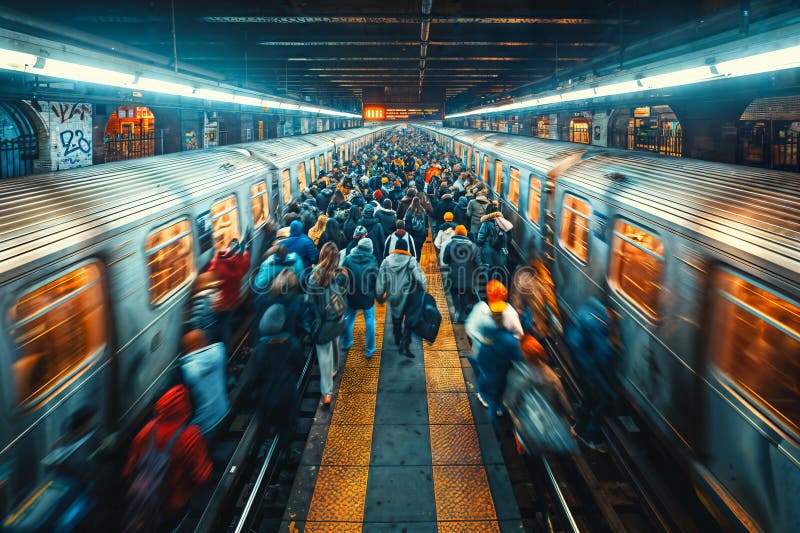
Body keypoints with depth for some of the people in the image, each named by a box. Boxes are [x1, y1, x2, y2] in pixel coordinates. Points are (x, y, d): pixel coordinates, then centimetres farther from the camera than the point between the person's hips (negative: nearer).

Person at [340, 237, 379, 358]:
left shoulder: (348, 258, -9)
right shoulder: (372, 260, -13)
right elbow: (376, 279, -9)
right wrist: (377, 294, 7)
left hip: (351, 296, 2)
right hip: (368, 297, -2)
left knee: (348, 319, 21)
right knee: (370, 321, 12)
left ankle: (346, 344, 36)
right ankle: (369, 350, 15)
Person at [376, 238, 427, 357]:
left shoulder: (387, 261, -3)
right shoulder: (411, 261, -13)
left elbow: (381, 280, 0)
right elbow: (420, 277, -17)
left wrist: (380, 295, 10)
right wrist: (423, 288, 1)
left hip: (393, 297, 4)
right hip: (408, 297, -3)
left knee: (396, 319, 24)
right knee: (409, 320, 6)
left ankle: (398, 341, 41)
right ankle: (405, 345, -5)